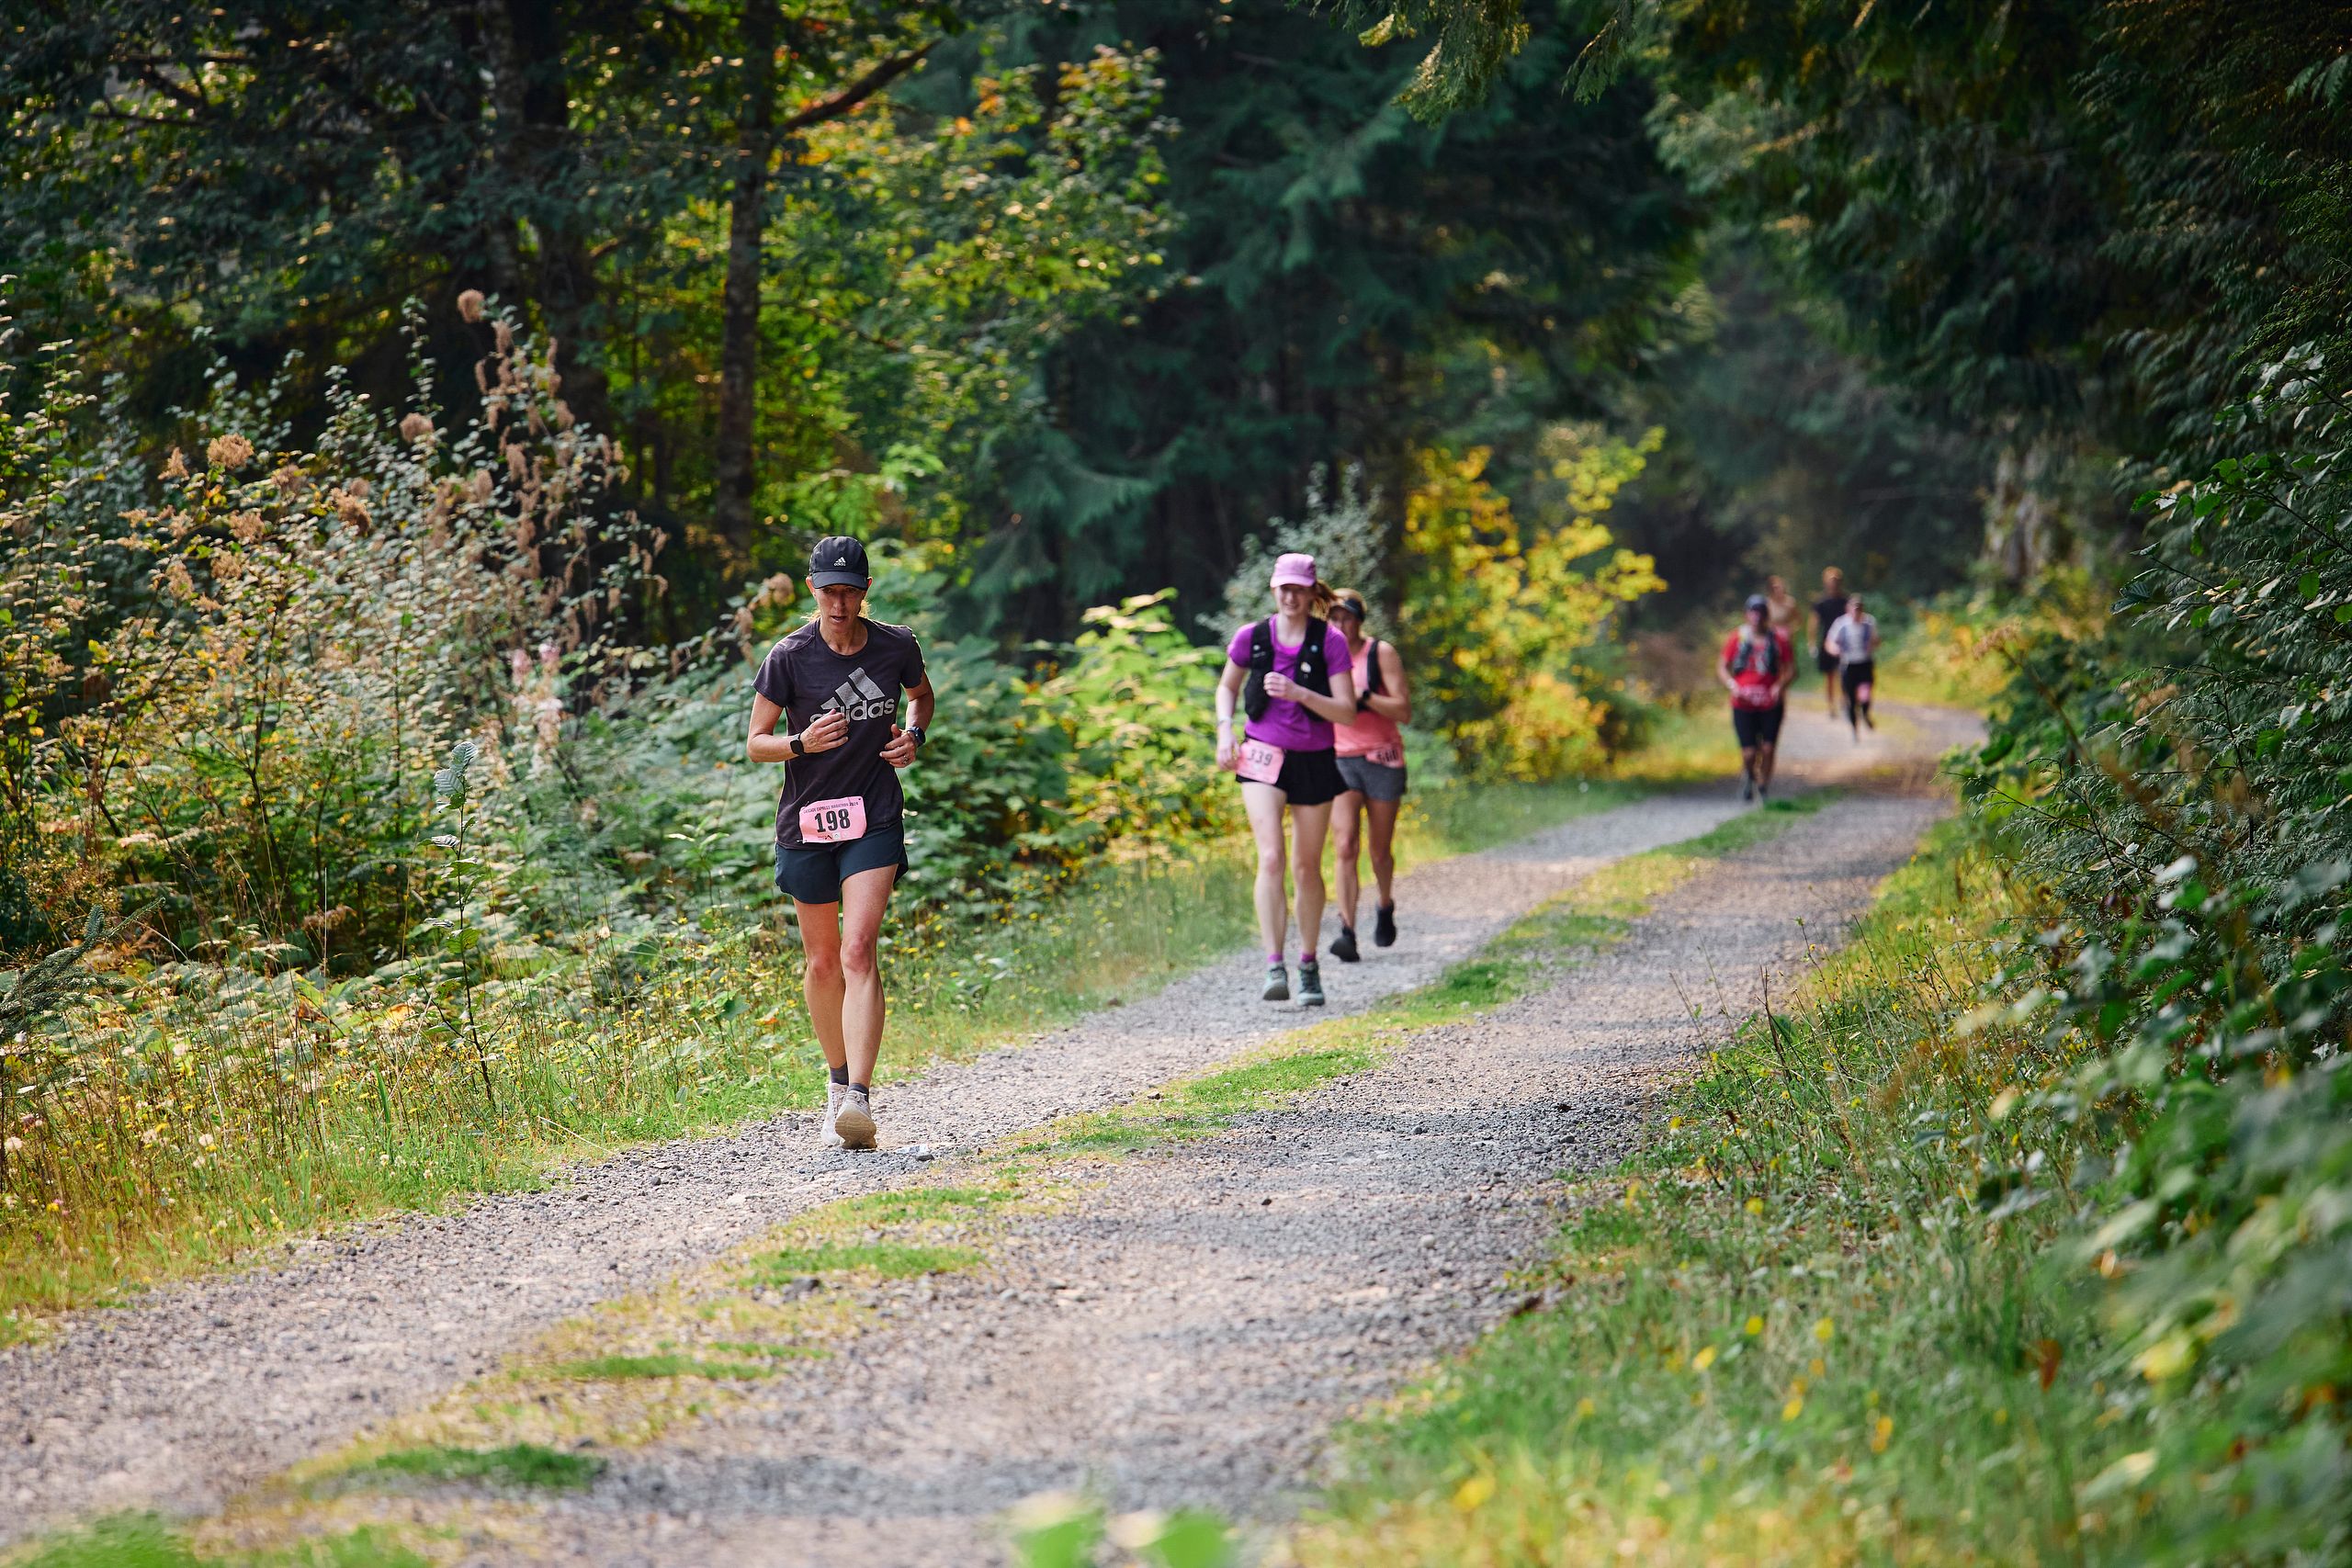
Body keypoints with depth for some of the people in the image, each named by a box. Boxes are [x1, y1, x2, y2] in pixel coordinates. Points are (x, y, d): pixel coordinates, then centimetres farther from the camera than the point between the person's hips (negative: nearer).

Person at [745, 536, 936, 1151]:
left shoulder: (897, 647, -2)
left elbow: (923, 695, 21)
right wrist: (802, 743, -22)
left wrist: (914, 735, 0)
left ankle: (859, 1100, -27)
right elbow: (756, 743, -2)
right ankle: (838, 1078, 34)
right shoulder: (788, 658, -8)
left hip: (874, 820, -1)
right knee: (823, 962, 11)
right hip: (807, 823, 1)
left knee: (858, 950, -17)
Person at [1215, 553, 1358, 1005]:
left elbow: (1347, 711, -10)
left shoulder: (1331, 642, -6)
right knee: (1270, 858, -18)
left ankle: (1308, 965, 26)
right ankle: (1274, 968, -23)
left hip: (1314, 761, 0)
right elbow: (1227, 686, 17)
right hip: (1263, 757, 0)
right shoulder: (1252, 638, 0)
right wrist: (1225, 730, 0)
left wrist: (1299, 694, -24)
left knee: (1307, 866, 9)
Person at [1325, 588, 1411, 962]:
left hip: (1382, 759, -2)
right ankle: (1347, 934, -23)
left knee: (1380, 849, 9)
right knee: (1344, 847, -15)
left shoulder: (1382, 654, -5)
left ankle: (1385, 907, 40)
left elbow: (1403, 711, -12)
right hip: (1340, 761, 2)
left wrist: (1362, 696, -22)